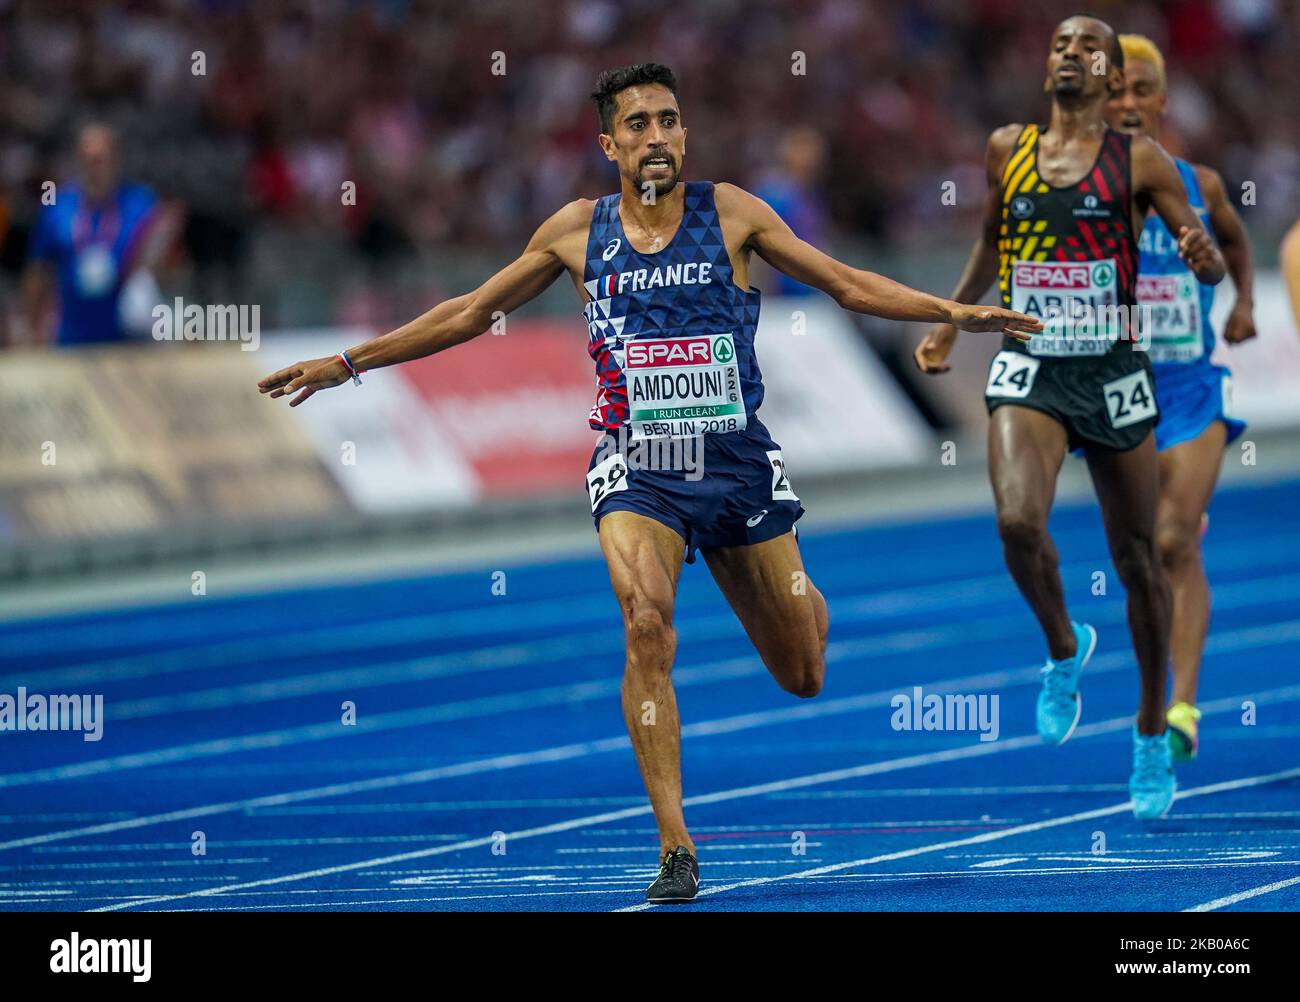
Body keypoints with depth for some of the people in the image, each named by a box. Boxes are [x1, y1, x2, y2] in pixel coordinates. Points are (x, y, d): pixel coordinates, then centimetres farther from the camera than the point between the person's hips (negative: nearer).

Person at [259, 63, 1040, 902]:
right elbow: (471, 313, 13)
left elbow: (849, 285, 5)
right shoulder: (578, 232, 3)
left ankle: (795, 597, 48)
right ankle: (676, 850, -25)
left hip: (739, 462, 1)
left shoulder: (729, 213, 0)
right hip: (637, 469, 0)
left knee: (805, 676, 7)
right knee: (647, 628, -28)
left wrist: (954, 313, -6)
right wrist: (347, 363, 12)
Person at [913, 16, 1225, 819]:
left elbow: (1212, 266, -5)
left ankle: (1153, 737, 21)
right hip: (1030, 370, 1)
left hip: (1113, 372, -1)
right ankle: (1064, 649, 6)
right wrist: (950, 324, 23)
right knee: (1019, 522, -24)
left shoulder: (1140, 162, -2)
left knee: (1138, 560, 5)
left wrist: (1204, 257, -27)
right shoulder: (1007, 150, 7)